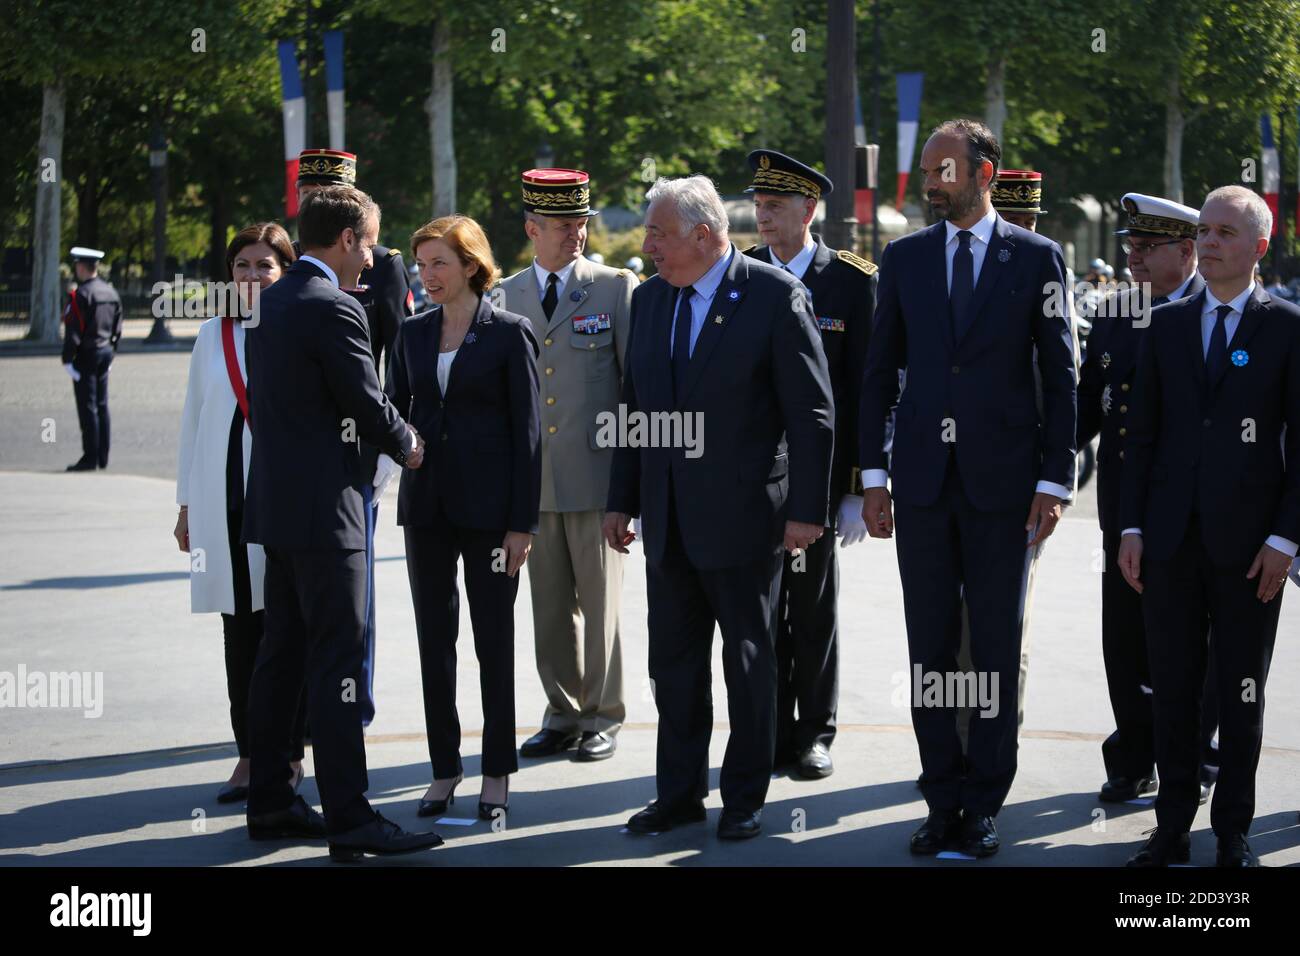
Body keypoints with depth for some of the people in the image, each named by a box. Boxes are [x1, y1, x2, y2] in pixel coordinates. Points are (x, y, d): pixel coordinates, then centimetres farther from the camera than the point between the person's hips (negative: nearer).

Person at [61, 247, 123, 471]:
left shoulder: (80, 294, -15)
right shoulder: (111, 292, 10)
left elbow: (73, 330, -18)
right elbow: (117, 327, 14)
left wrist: (67, 360, -15)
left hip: (86, 354, -8)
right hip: (105, 352, 8)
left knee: (87, 407, -5)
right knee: (101, 405, 12)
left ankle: (90, 458, -5)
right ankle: (102, 457, 15)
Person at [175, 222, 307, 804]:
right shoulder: (212, 336, 11)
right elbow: (193, 422, 14)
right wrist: (187, 504, 12)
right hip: (226, 503, 3)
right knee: (240, 629, 5)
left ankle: (289, 751, 9)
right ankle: (249, 754, 10)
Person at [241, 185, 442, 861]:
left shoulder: (268, 303, 12)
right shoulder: (333, 310, -15)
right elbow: (369, 405, -12)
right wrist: (408, 446, 7)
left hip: (274, 501, 9)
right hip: (323, 507, -9)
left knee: (280, 655, 13)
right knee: (335, 664, -8)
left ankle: (269, 804, 19)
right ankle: (349, 822, -7)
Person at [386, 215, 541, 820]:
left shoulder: (509, 333, -5)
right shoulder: (413, 334, 9)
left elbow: (527, 430, -6)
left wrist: (522, 522, -10)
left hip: (488, 507, -5)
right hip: (426, 504, 5)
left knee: (493, 640, 3)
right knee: (434, 639, 8)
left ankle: (496, 774, 11)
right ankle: (444, 769, 16)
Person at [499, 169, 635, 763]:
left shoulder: (616, 287, 0)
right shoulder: (504, 297, 10)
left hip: (597, 472, -3)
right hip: (532, 475, 3)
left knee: (600, 600, 1)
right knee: (550, 603, 8)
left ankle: (603, 718, 9)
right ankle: (563, 713, 18)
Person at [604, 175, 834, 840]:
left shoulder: (774, 296, -11)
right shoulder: (649, 299, 8)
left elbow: (811, 411, -10)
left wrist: (806, 508, -13)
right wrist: (622, 499, 11)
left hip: (743, 513, -6)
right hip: (669, 521, 6)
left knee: (748, 661, 6)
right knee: (673, 661, 11)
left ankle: (745, 798, 16)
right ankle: (679, 794, 21)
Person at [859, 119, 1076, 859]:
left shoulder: (1037, 258, 0)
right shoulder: (905, 258, 7)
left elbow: (1060, 374, 0)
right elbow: (881, 371, 9)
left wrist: (1054, 480, -6)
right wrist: (874, 475, 4)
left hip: (1001, 481, -2)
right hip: (923, 479, 3)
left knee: (997, 649, 3)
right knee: (930, 647, 5)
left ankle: (984, 805, 12)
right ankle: (944, 802, 13)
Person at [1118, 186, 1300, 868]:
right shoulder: (1167, 324, 10)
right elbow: (1142, 433, 11)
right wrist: (1132, 527, 3)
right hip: (1171, 539, 3)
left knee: (1242, 694, 5)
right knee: (1172, 688, 6)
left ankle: (1234, 832, 15)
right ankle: (1172, 829, 14)